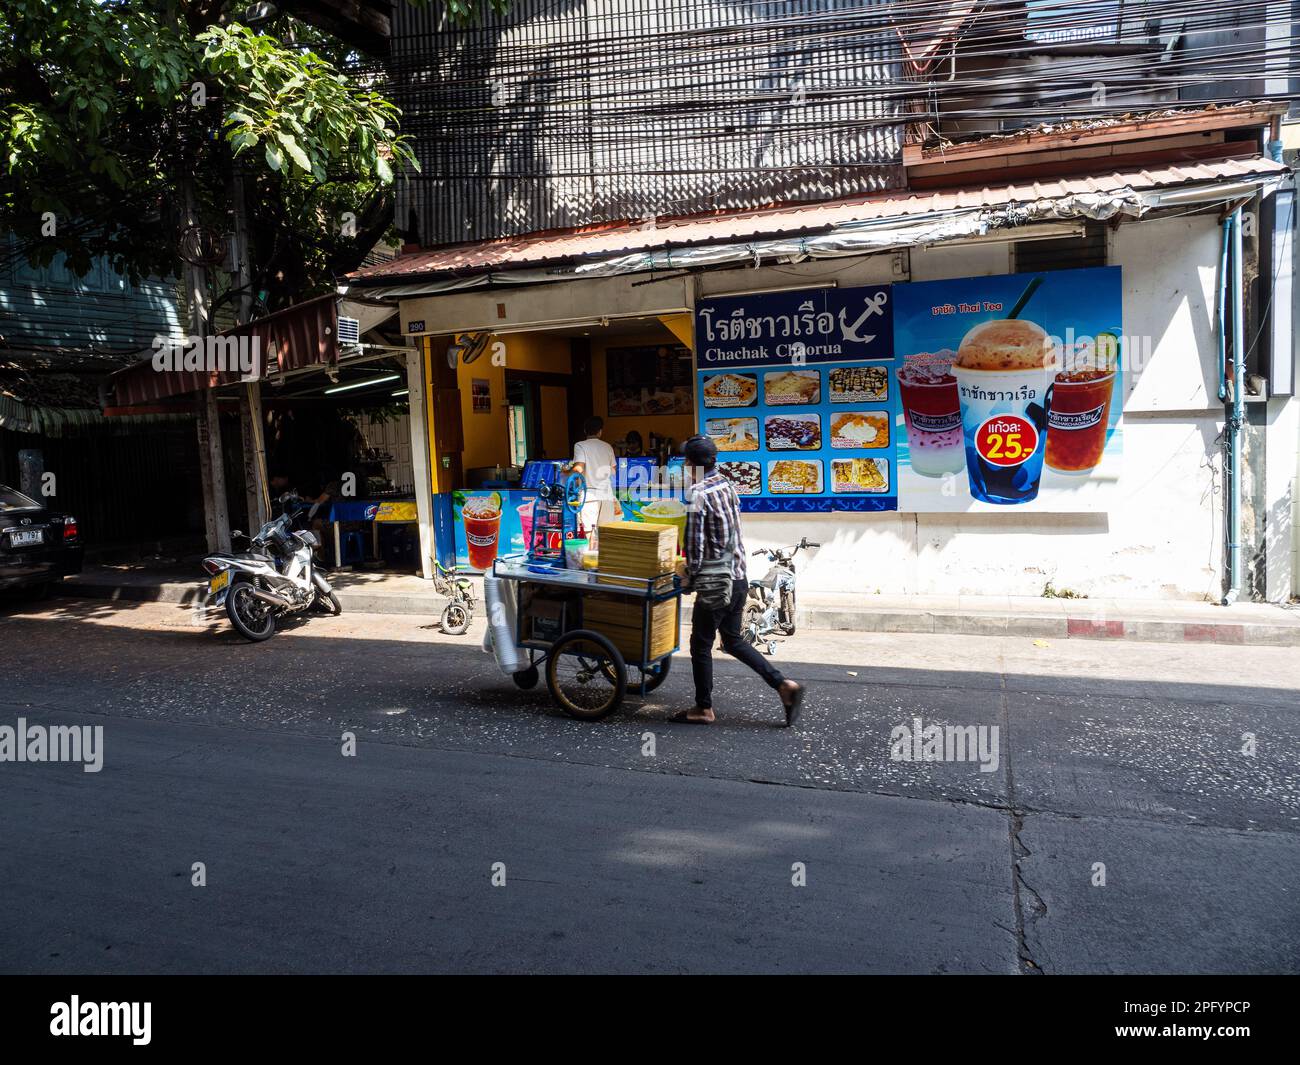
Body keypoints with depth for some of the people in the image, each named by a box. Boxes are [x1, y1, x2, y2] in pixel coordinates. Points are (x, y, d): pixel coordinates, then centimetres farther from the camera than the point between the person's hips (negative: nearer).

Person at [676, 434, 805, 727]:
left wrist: (691, 575, -3)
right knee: (734, 641, 19)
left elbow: (695, 543, -17)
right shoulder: (728, 486, 9)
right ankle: (784, 685, 12)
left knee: (701, 644, 7)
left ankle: (703, 709, 18)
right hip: (739, 578, 8)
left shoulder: (697, 494, -16)